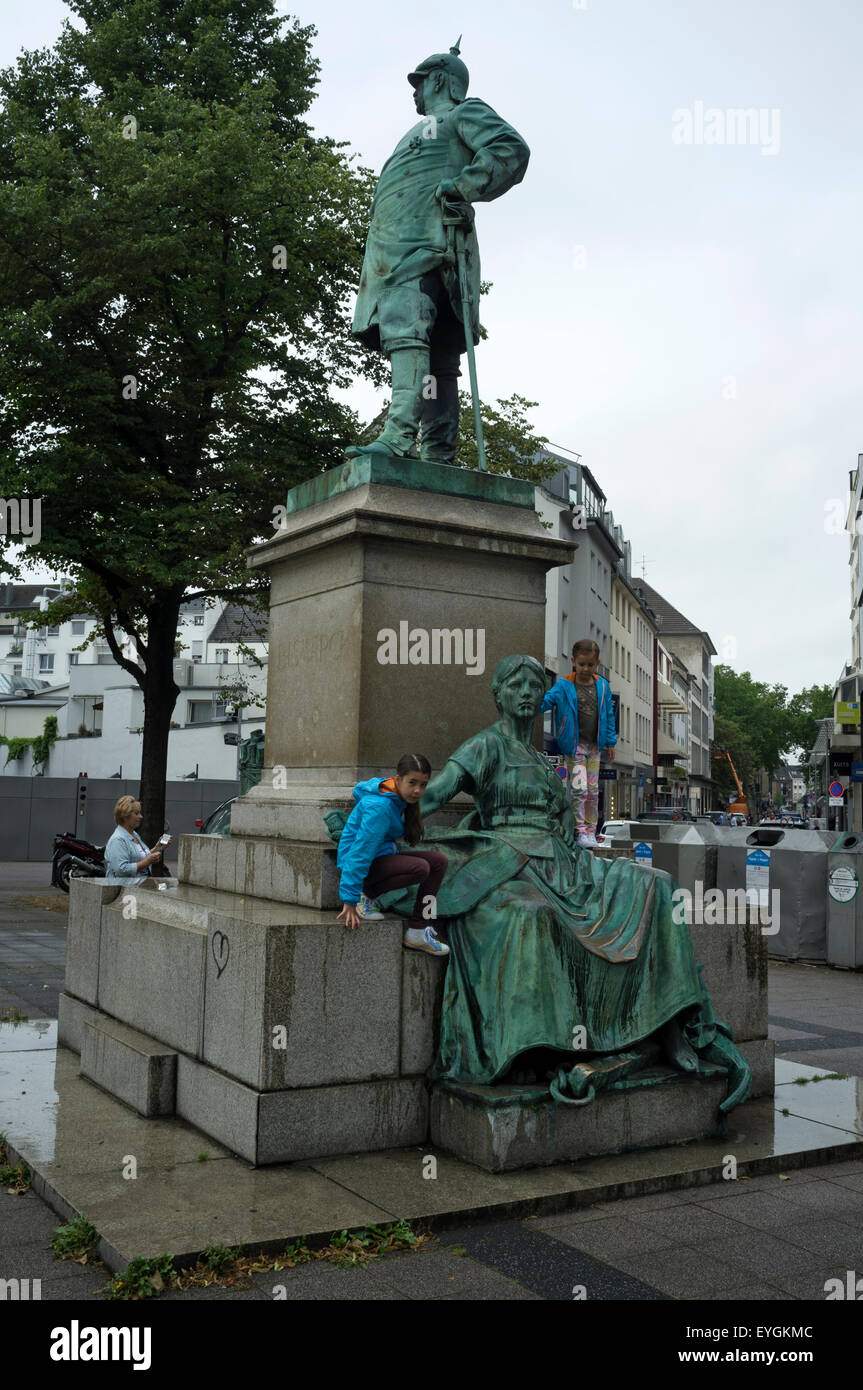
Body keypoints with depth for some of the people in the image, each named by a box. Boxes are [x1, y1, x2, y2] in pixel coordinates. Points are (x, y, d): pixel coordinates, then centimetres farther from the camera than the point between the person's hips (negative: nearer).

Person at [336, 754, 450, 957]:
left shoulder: (397, 795, 3)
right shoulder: (379, 806, -26)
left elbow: (360, 789, 24)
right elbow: (361, 851, -28)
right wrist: (350, 901, -29)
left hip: (381, 857, 10)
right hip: (361, 864, -10)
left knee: (439, 861, -7)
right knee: (420, 868, -30)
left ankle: (417, 931, -7)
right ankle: (367, 896, -8)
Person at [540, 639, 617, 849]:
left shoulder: (602, 686, 4)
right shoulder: (564, 686, -7)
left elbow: (608, 715, 10)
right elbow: (546, 701, -12)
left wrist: (610, 743, 10)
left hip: (595, 745, 4)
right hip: (573, 745, -4)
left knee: (593, 789, 9)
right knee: (578, 788, -8)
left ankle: (590, 830, 19)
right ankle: (580, 830, 1)